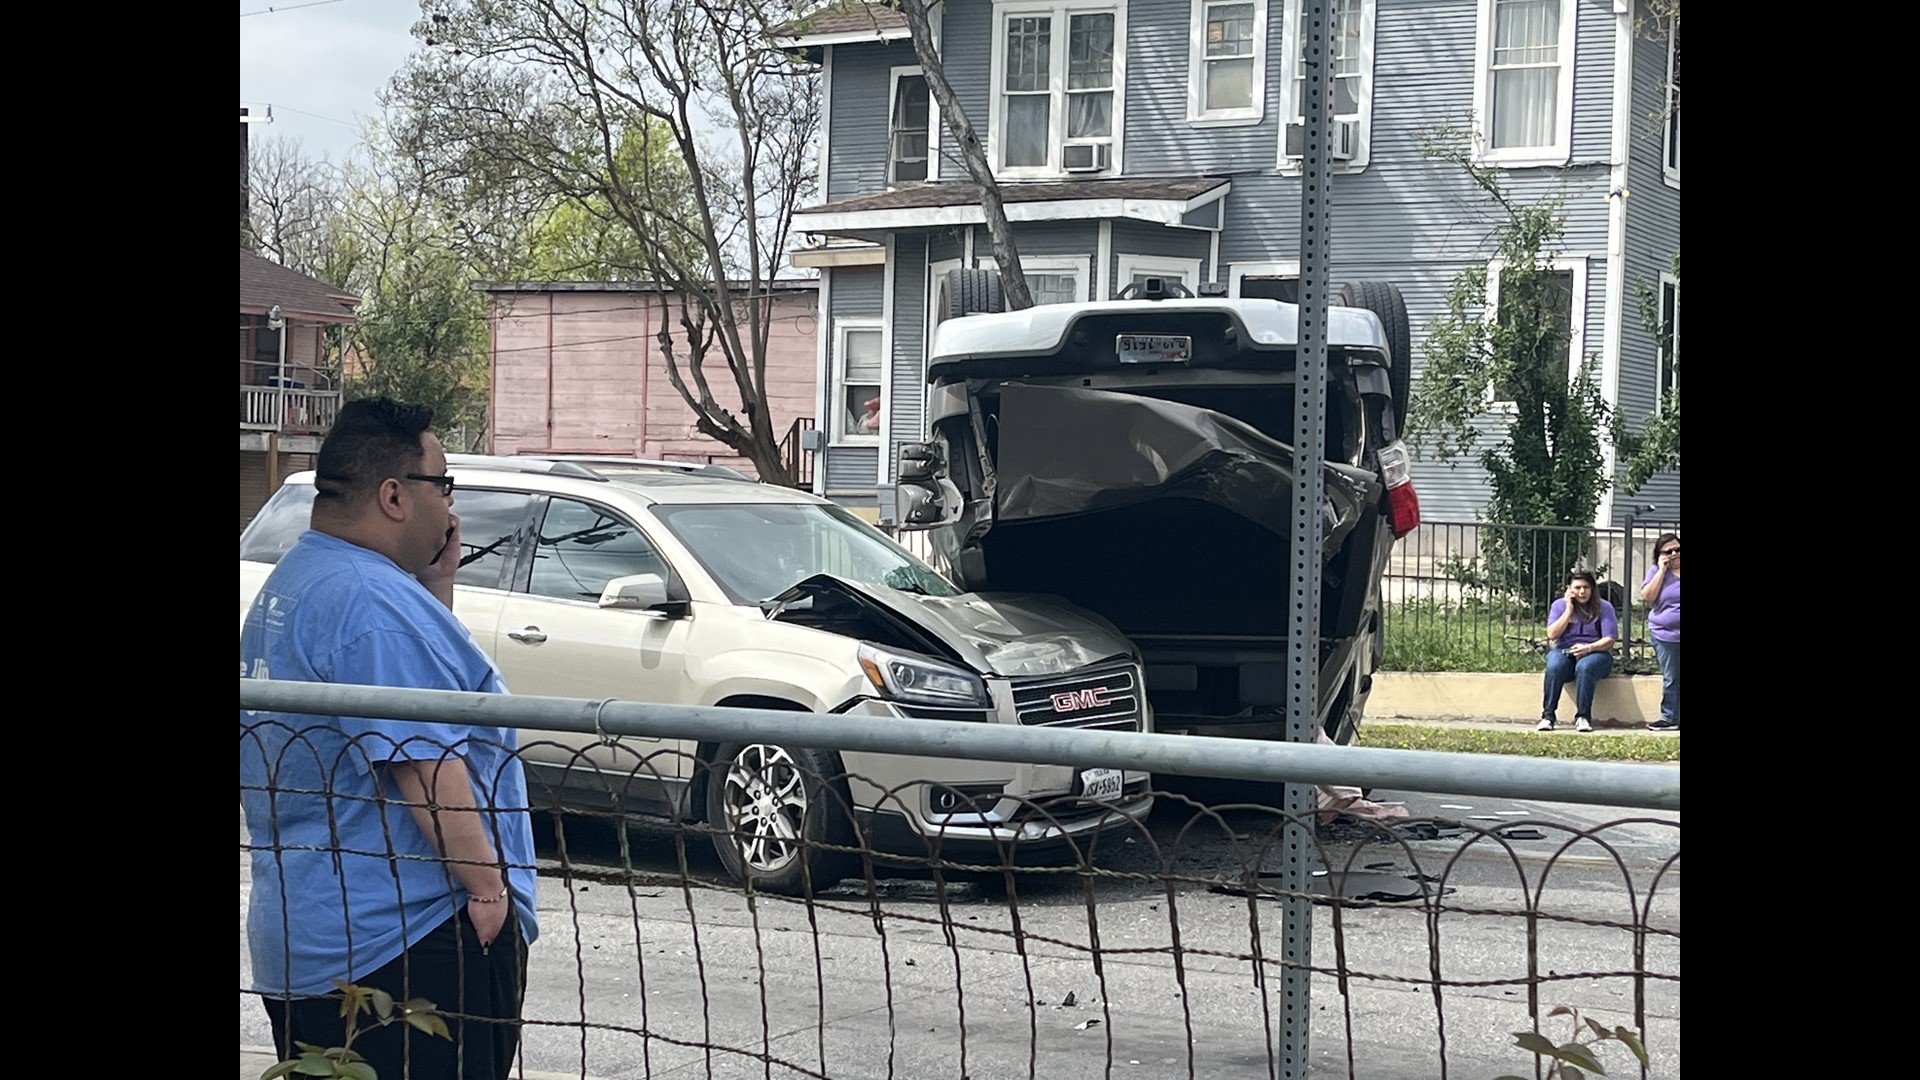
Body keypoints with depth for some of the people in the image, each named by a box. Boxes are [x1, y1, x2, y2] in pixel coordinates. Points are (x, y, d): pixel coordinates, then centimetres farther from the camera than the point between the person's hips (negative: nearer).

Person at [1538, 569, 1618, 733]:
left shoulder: (1603, 607, 5)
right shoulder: (1559, 605, 10)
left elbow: (1609, 639, -2)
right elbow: (1552, 634, -3)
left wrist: (1589, 647, -20)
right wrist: (1569, 610, -6)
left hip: (1595, 652, -1)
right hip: (1563, 652, 1)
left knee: (1584, 667, -38)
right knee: (1554, 667, -34)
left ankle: (1583, 717, -33)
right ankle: (1548, 715, -30)